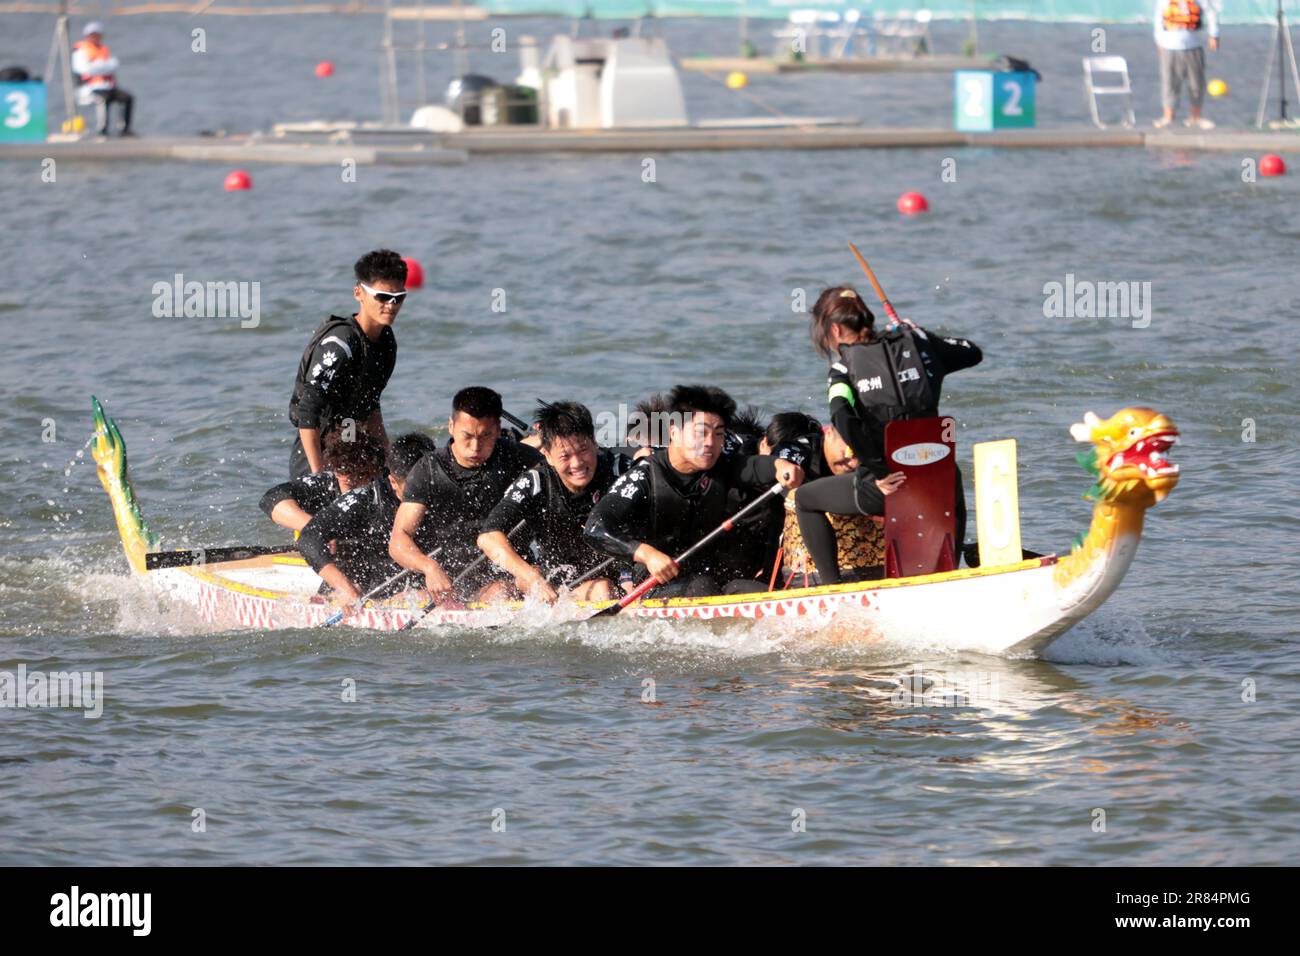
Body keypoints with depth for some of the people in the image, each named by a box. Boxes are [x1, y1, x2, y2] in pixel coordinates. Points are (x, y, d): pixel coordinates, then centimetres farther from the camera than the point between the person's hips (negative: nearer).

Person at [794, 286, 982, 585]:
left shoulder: (844, 366, -2)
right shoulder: (916, 342, 8)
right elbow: (973, 353, 22)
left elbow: (843, 417, -21)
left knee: (805, 499, 22)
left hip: (883, 487, -4)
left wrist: (878, 472, -17)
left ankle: (832, 586, 13)